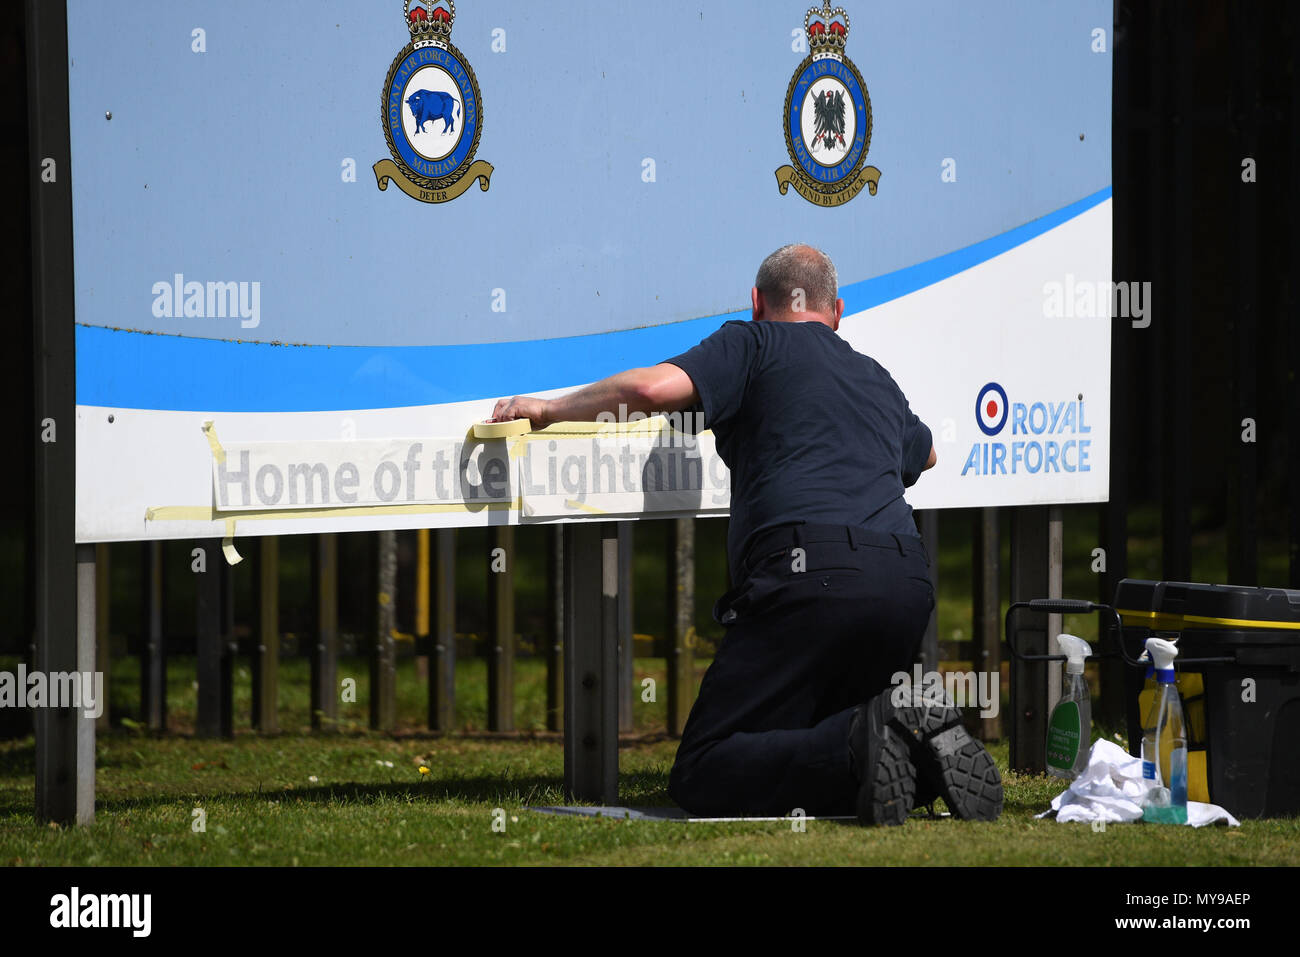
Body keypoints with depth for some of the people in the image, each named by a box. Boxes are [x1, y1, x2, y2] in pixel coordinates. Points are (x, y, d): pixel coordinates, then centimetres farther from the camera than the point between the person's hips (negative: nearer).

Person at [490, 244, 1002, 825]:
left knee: (701, 776, -6)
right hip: (909, 582, 6)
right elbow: (924, 454, 54)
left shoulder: (755, 344, 12)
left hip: (811, 570, -6)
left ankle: (864, 740, -27)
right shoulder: (876, 378, 32)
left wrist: (550, 408, 9)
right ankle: (926, 743, -6)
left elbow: (654, 388, -6)